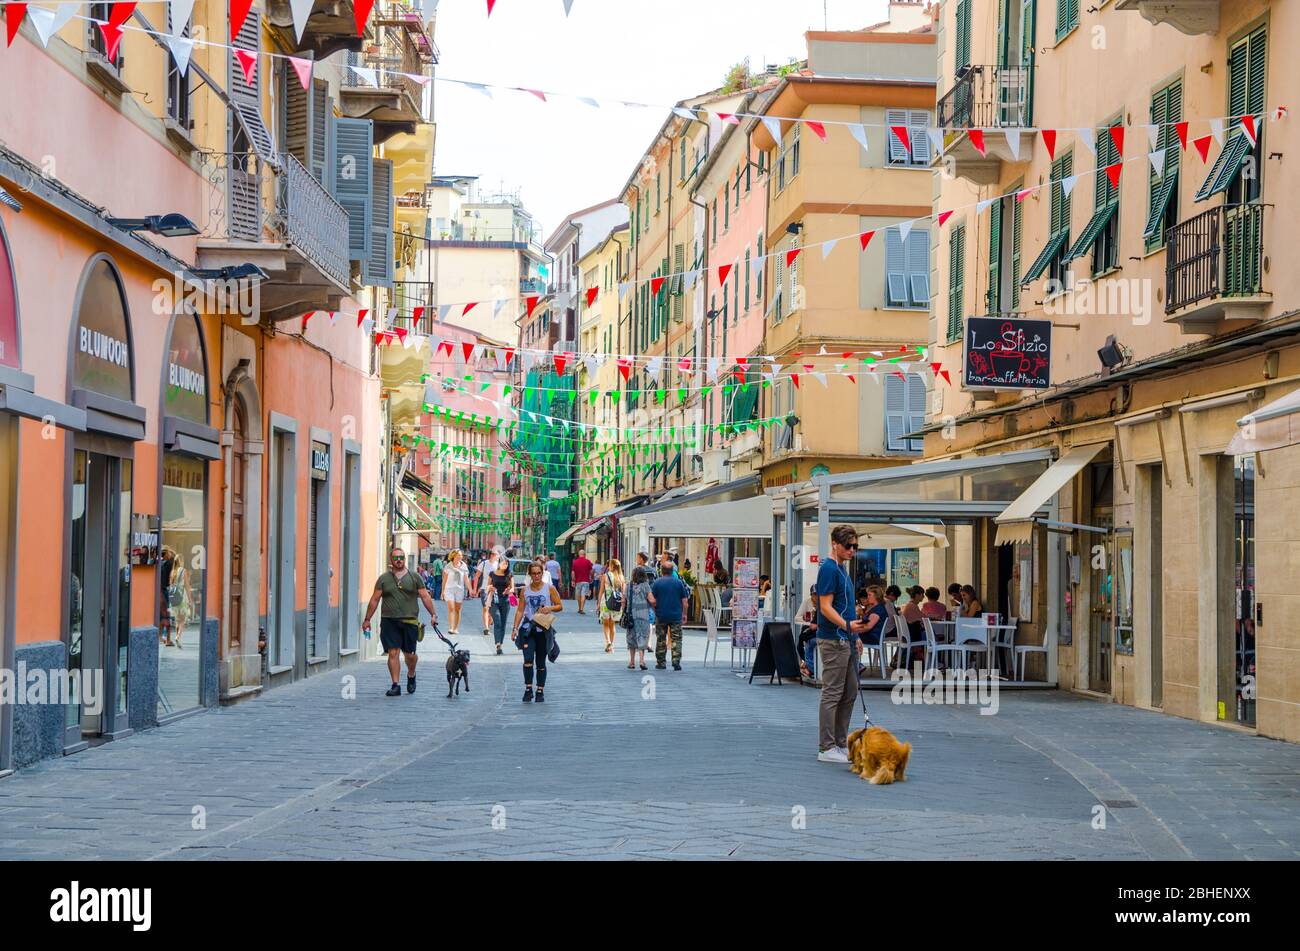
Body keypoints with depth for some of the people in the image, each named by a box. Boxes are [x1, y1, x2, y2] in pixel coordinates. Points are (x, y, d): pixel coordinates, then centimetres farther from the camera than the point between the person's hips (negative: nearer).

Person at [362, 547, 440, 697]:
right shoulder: (384, 579, 9)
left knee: (410, 654, 4)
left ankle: (411, 675, 33)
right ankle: (395, 686, -3)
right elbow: (374, 600, 11)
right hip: (389, 622, 0)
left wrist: (433, 614, -2)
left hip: (410, 621, 0)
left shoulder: (414, 577, 8)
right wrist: (367, 620, 8)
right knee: (393, 653, -6)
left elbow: (425, 597, 7)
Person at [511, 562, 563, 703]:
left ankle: (540, 692, 13)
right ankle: (528, 689, -7)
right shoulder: (525, 590, 8)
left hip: (543, 630, -1)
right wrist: (515, 628, 2)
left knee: (541, 663, 4)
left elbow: (560, 606, 5)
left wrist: (550, 608, -16)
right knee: (528, 659, -14)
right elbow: (520, 611, 9)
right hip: (528, 629, 1)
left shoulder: (550, 589, 2)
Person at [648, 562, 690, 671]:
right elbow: (684, 601, 1)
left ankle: (660, 662, 13)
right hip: (676, 616, 0)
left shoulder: (657, 582, -3)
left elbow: (652, 601, -8)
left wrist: (655, 610, 10)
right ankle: (676, 661, -9)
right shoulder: (678, 582, 1)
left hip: (661, 616, 0)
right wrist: (684, 614, 11)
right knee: (676, 639, 2)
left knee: (660, 639, 9)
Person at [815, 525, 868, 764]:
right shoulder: (829, 569, -15)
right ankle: (826, 749, -3)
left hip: (844, 640, 10)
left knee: (850, 692, 12)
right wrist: (846, 625, -33)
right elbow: (826, 607, -20)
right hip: (833, 640, -10)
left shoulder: (841, 569, 16)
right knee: (832, 694, -7)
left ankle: (840, 743, 17)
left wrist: (854, 633, 24)